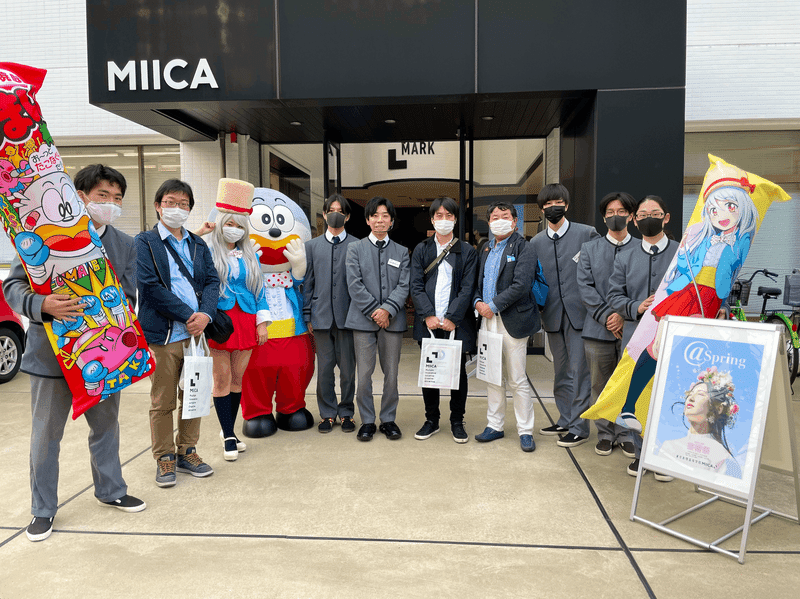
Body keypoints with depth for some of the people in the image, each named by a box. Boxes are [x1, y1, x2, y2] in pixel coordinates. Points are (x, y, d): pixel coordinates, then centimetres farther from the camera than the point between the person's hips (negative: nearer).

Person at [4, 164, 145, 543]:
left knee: (106, 425, 18)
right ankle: (43, 509, 27)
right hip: (52, 352, -3)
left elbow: (128, 297, 7)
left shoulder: (125, 245, 6)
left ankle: (110, 490, 38)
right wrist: (43, 305, -27)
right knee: (46, 434, 9)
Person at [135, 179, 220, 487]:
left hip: (197, 331, 5)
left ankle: (187, 452, 26)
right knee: (163, 401, 5)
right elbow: (152, 286, -11)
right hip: (163, 334, -4)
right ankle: (164, 458, 19)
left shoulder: (198, 244, 15)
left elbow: (212, 280, 6)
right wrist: (187, 316, -14)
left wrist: (205, 314, -12)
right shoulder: (145, 242, 0)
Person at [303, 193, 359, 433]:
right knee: (324, 368, 6)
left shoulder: (357, 246, 3)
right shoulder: (312, 246, 11)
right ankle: (328, 413, 20)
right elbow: (307, 283, 10)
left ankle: (346, 413, 20)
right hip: (321, 315, 2)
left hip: (348, 315, -1)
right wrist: (307, 315, 5)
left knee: (348, 368, 5)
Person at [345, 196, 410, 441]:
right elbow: (355, 285, -2)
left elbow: (404, 286, 2)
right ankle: (367, 421, 15)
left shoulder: (401, 252, 11)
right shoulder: (355, 248, 6)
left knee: (391, 374, 6)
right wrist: (374, 312, -9)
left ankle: (388, 419, 20)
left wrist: (387, 309, -13)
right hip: (363, 320, -1)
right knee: (364, 375, 0)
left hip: (392, 320, 2)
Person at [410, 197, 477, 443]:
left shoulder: (467, 251, 4)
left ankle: (457, 421, 20)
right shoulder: (421, 250, 9)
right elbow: (416, 286, 2)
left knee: (458, 372, 6)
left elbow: (467, 288, -3)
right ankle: (431, 420, 22)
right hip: (428, 323, 2)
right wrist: (428, 316, -10)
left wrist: (452, 318, -12)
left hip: (457, 323, -1)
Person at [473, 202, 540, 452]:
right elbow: (477, 281, 18)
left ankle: (525, 431, 13)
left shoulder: (524, 249, -6)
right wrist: (478, 301, -3)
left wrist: (493, 305, -16)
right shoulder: (486, 249, 15)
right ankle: (494, 425, 25)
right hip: (487, 320, 7)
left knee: (517, 380, 0)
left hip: (512, 321, -6)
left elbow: (521, 285, -17)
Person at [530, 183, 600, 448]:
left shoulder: (587, 234, -2)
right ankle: (565, 420, 27)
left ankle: (579, 427, 8)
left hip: (579, 313, -4)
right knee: (561, 372, 14)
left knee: (578, 372, -2)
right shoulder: (536, 242, 10)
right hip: (553, 316, 5)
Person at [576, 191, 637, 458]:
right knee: (601, 386, 8)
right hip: (598, 328, 1)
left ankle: (626, 434, 20)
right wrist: (606, 316, -10)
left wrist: (624, 315, -14)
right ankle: (605, 434, 22)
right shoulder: (589, 248, 10)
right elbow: (585, 286, 1)